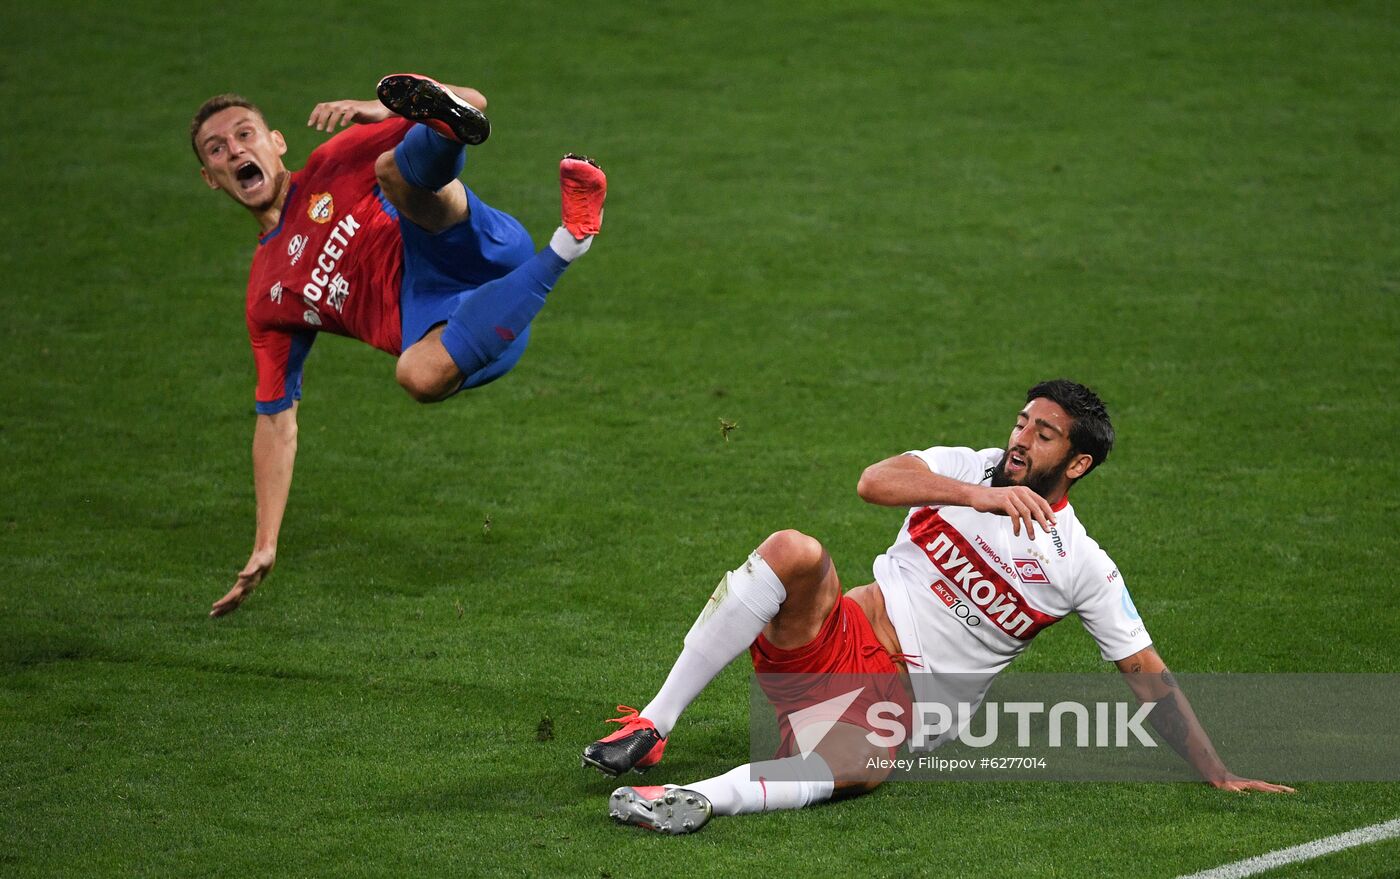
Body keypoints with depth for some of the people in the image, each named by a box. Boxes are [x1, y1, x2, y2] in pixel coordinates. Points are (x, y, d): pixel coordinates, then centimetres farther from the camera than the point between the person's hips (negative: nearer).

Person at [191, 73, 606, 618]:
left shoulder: (334, 165, 18)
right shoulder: (266, 297, 26)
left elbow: (476, 101, 11)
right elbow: (275, 419, 28)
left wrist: (377, 110, -9)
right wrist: (264, 548, 21)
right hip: (433, 323, 3)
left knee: (396, 166, -27)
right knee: (418, 376, -34)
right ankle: (566, 245, -29)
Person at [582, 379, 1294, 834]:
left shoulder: (1081, 566, 3)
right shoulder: (966, 469, 8)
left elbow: (1147, 673, 5)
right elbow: (873, 482, -10)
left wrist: (1218, 776, 1)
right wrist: (975, 495, -23)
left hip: (895, 696, -2)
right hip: (839, 632, 2)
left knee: (864, 765, -41)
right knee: (794, 551, -32)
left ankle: (697, 799, -49)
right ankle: (651, 727, -31)